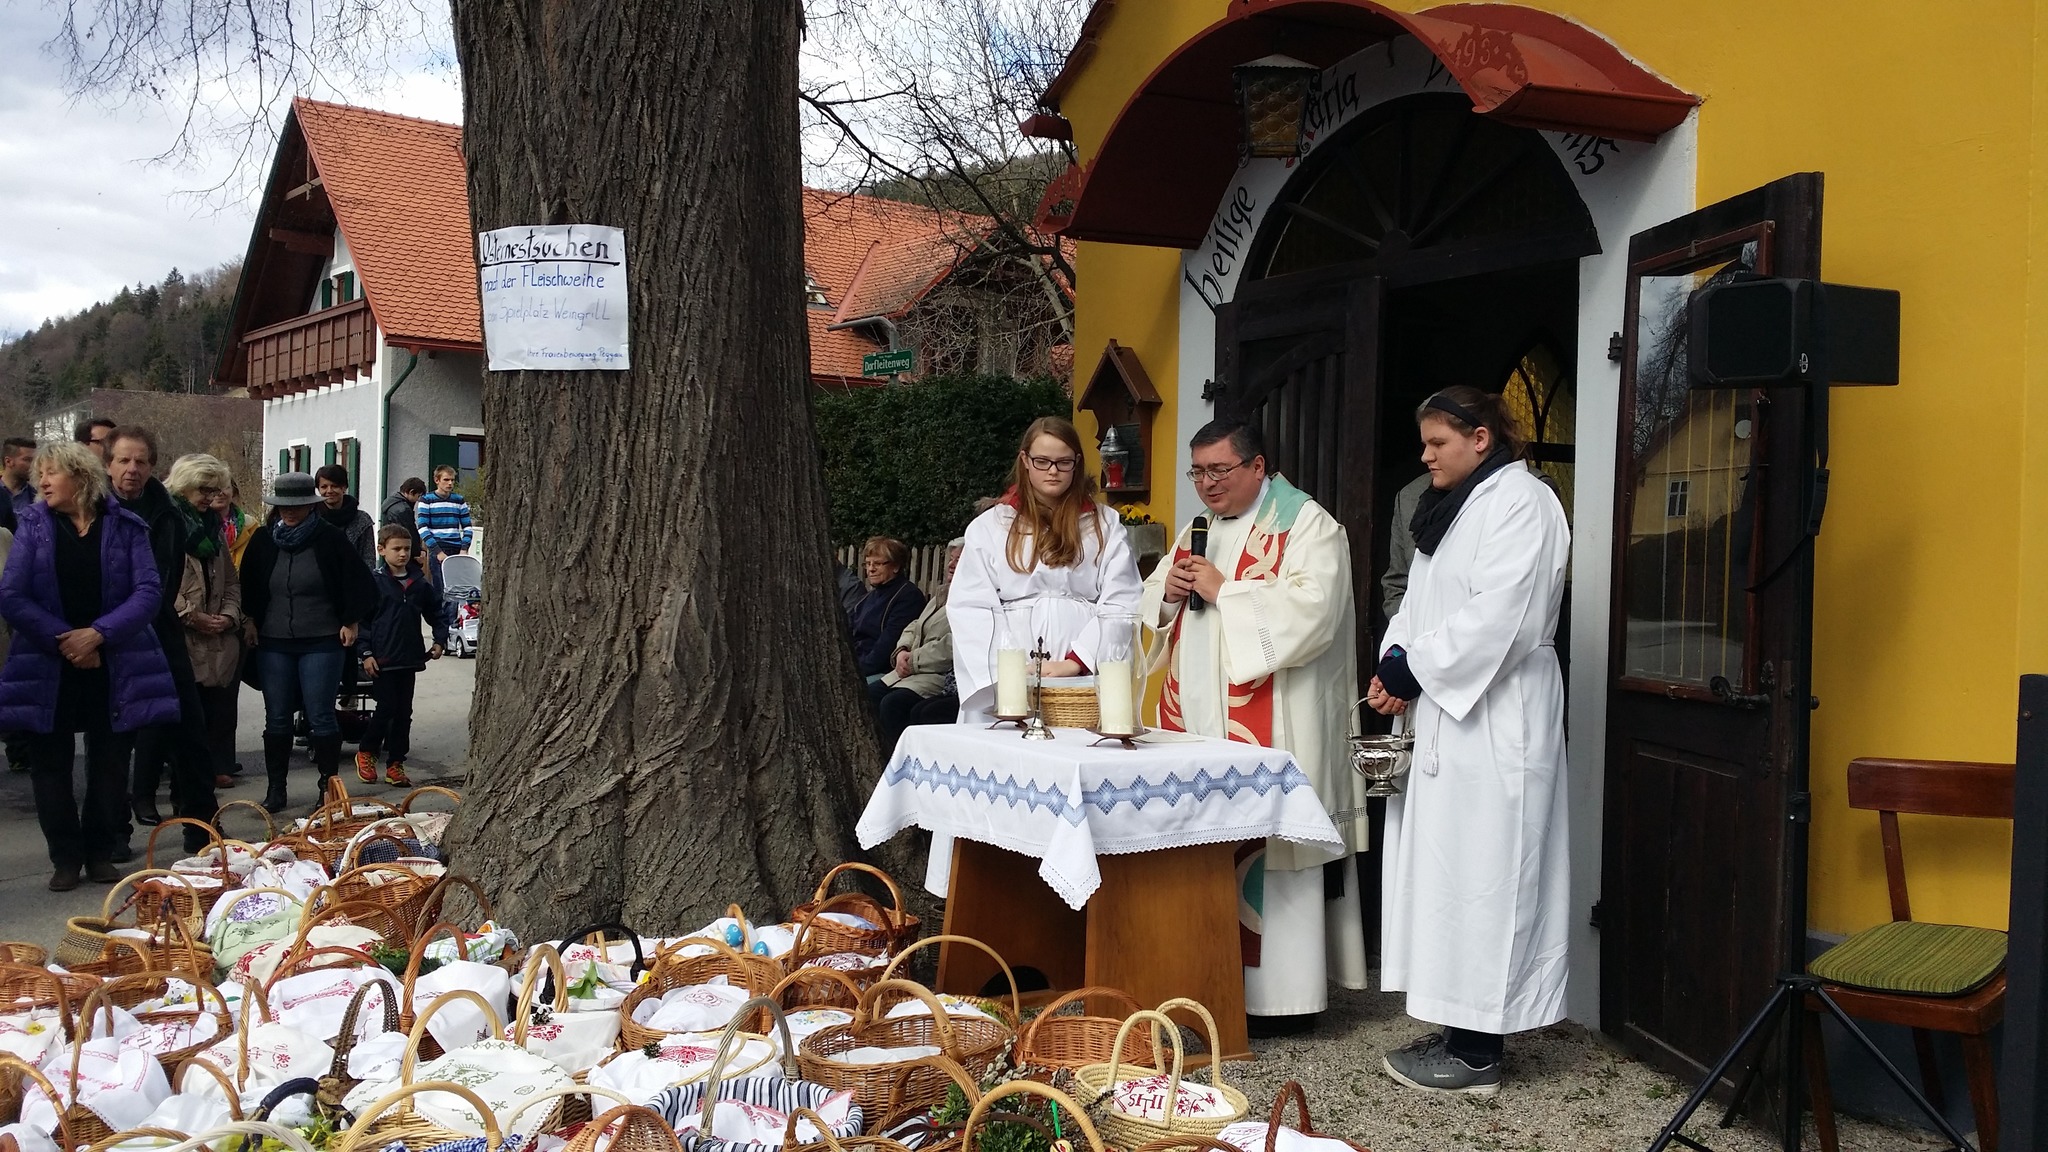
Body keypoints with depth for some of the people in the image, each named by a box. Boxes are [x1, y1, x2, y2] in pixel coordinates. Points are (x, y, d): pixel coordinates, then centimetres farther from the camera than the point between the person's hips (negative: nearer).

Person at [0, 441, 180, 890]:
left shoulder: (125, 527, 0)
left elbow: (148, 591, -8)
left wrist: (99, 634, -18)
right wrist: (62, 639, -14)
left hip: (115, 669, -1)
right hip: (48, 667, 1)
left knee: (110, 763, 7)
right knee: (50, 764, 6)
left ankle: (101, 854, 21)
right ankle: (65, 858, 18)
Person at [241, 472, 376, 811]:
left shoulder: (330, 539, -5)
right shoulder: (263, 539, 4)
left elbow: (356, 584, 0)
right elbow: (247, 588, 15)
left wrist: (350, 623, 0)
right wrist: (251, 622, 10)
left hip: (322, 643, -3)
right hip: (273, 643, 3)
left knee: (321, 717, -2)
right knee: (277, 719, 8)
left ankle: (329, 786, 10)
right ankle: (276, 788, 18)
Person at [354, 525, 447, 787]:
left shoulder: (420, 584, 6)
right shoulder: (374, 581, -7)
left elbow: (437, 612, 18)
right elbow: (361, 618, -6)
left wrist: (440, 640, 7)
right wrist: (365, 652, -11)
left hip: (410, 658, 5)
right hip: (381, 659, -5)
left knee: (404, 712, 8)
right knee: (386, 708, -5)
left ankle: (395, 763, 15)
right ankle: (365, 753, 18)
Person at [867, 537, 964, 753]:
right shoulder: (942, 593, 22)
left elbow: (952, 648, -20)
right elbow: (914, 627, 25)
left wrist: (914, 661, -14)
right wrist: (902, 651, 4)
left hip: (943, 677, -10)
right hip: (912, 672, 10)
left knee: (893, 704, -29)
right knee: (868, 696, -9)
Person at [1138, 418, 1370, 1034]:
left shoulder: (1306, 525, -5)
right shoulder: (1200, 530, 19)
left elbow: (1312, 609, -20)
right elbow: (1151, 602, 23)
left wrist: (1223, 591, -16)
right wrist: (1169, 588, 0)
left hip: (1270, 727, -7)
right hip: (1198, 719, 7)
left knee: (1265, 850, -6)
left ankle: (1279, 996, 3)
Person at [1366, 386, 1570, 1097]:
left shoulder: (1521, 502, -11)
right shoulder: (1452, 507, 19)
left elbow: (1499, 618, -20)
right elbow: (1421, 603, 17)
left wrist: (1412, 665, -13)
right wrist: (1396, 663, -2)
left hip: (1495, 719, -9)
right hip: (1447, 714, 9)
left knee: (1480, 869, -5)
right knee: (1444, 869, 10)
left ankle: (1477, 1056, 2)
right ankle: (1459, 1031, 19)